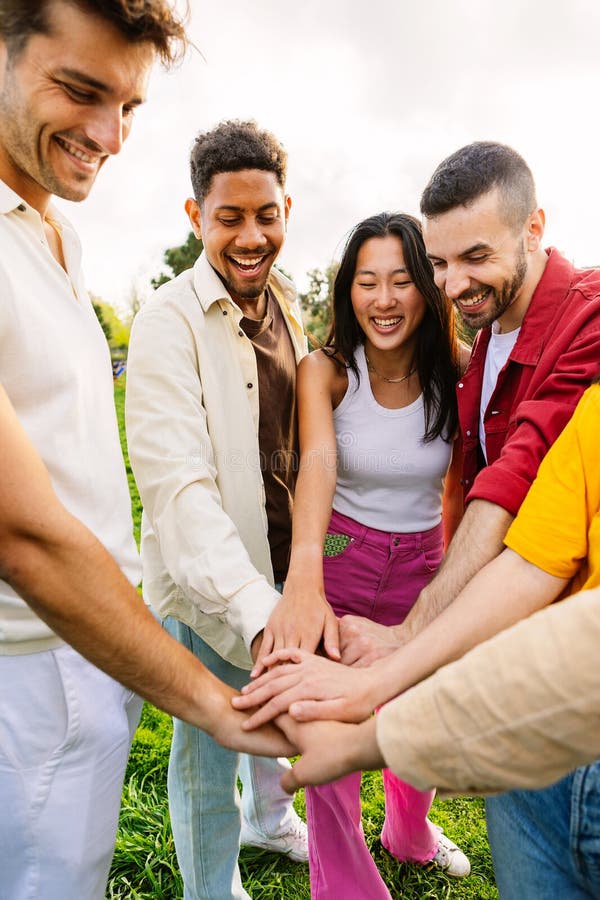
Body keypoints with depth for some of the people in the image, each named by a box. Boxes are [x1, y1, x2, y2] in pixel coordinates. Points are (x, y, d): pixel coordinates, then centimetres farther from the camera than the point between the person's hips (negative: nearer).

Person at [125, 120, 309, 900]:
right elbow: (176, 483, -29)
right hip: (211, 580, -7)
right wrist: (256, 614, -40)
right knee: (209, 758, 13)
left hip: (284, 561, 7)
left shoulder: (287, 301, 5)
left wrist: (300, 584, 11)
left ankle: (271, 817, 58)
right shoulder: (169, 322, -19)